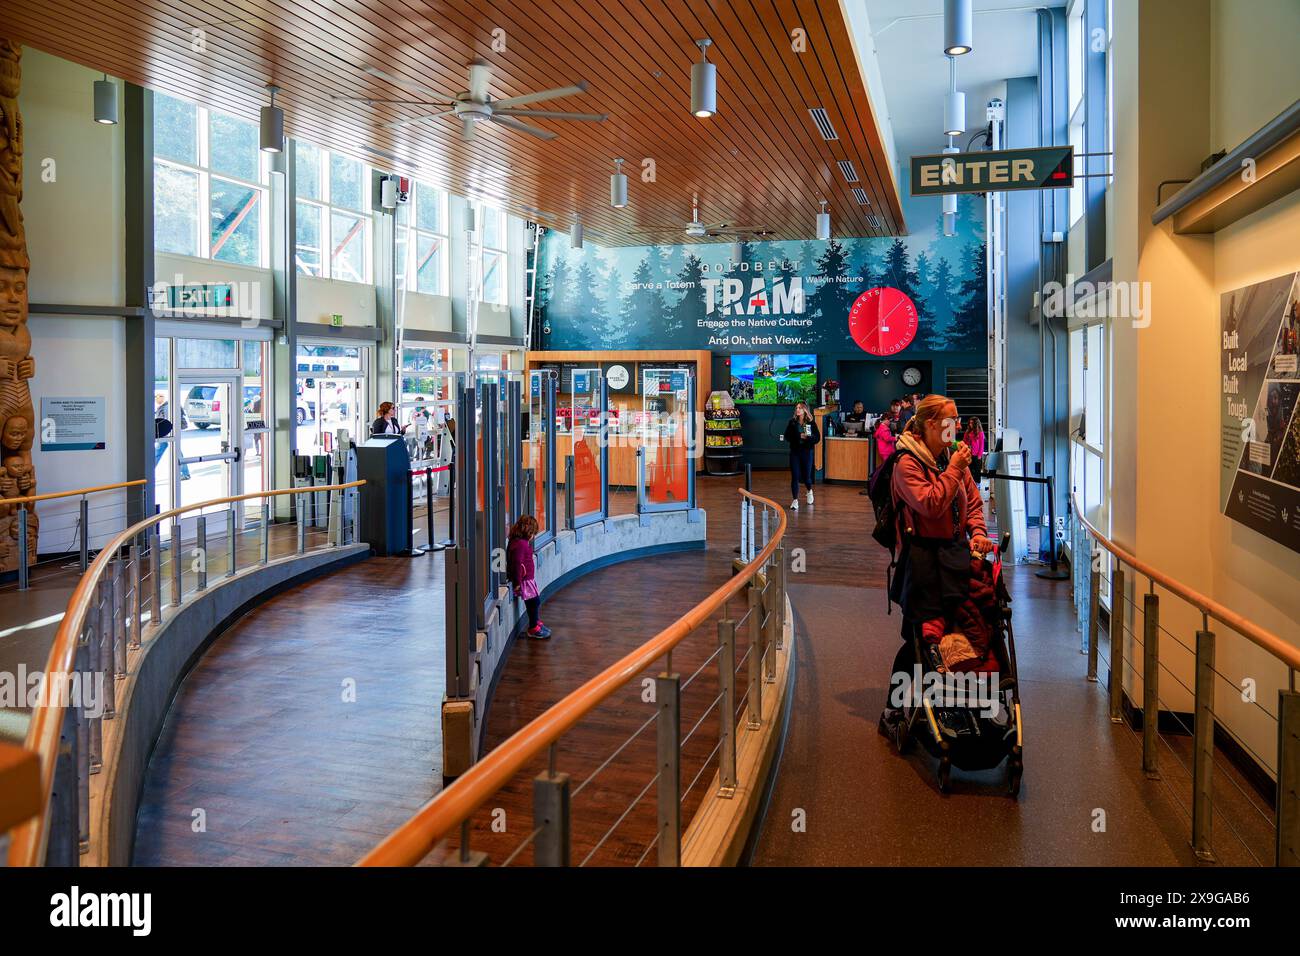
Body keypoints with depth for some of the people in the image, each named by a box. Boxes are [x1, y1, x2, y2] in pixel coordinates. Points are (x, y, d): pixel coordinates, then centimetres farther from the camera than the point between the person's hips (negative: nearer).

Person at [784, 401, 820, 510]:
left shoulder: (811, 423, -2)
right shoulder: (792, 422, 2)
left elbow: (817, 438, -5)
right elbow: (787, 437, -3)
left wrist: (807, 437, -23)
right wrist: (799, 436, -17)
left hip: (807, 452, -1)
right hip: (794, 452, 1)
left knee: (806, 476, 8)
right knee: (795, 477, -4)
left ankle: (809, 491, 41)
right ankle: (795, 501, 1)